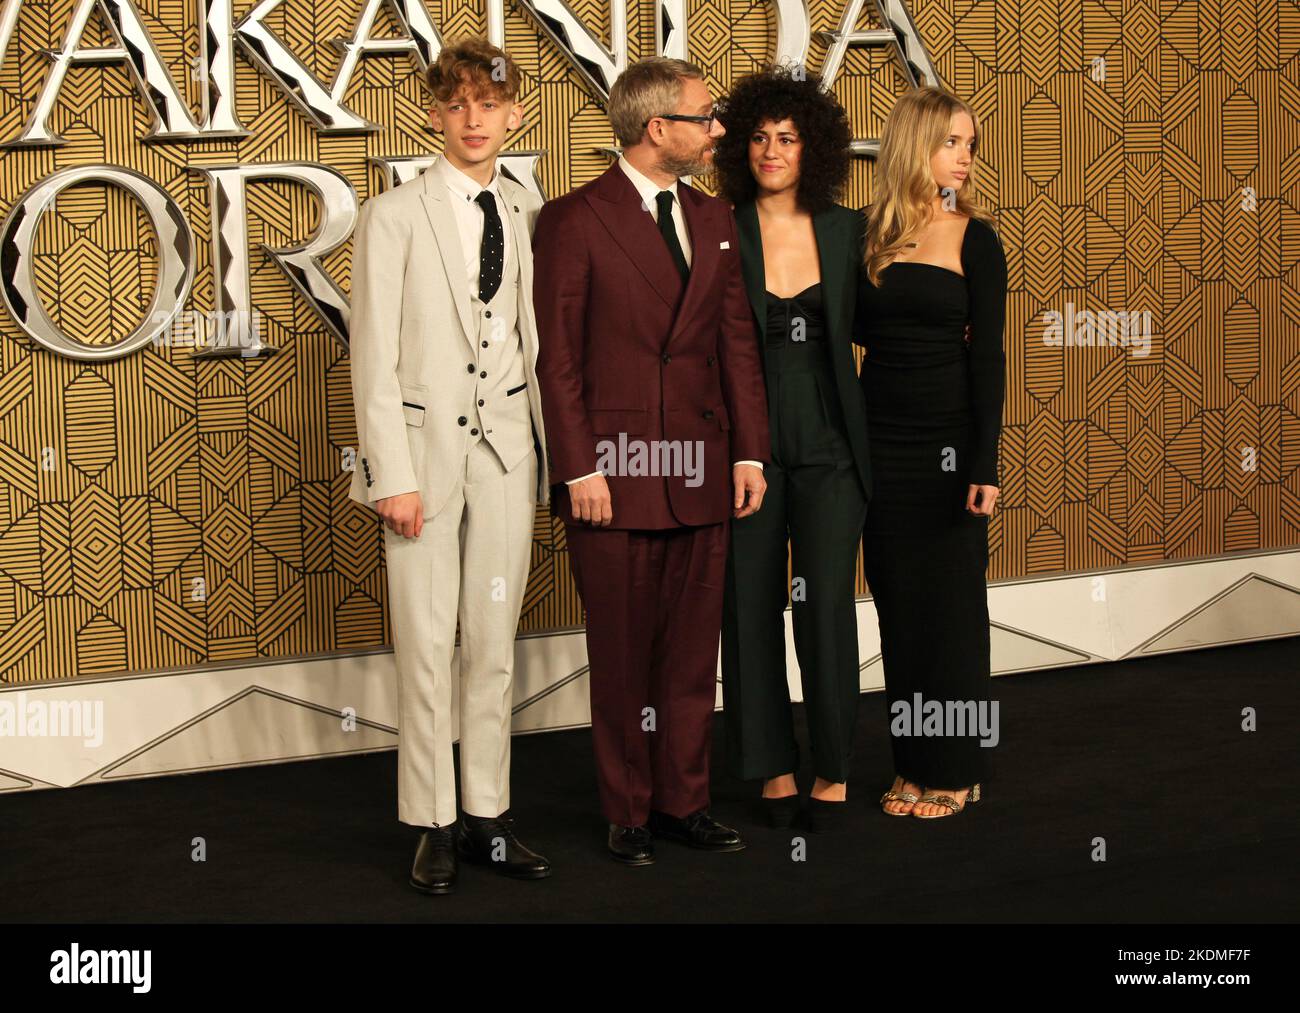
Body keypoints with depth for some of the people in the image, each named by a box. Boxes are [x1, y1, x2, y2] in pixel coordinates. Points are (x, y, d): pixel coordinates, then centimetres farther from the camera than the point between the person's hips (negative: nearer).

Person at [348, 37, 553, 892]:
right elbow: (374, 357, -5)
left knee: (495, 641, 8)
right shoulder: (395, 216, -3)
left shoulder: (528, 213, 8)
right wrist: (394, 475, -11)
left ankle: (488, 817, 17)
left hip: (508, 448, 4)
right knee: (427, 646, -1)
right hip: (426, 445, -3)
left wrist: (547, 452, 4)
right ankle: (434, 827, 9)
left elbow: (537, 339, 11)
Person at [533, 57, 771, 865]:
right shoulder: (574, 221, -5)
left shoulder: (716, 221, 12)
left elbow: (737, 343, 12)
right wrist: (580, 470, -12)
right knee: (622, 654, 4)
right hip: (616, 466, -5)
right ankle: (629, 813, 15)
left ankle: (683, 801, 20)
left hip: (701, 471, 5)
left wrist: (749, 451, 5)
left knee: (694, 647, 9)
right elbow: (558, 358, -7)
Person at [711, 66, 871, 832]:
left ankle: (834, 770, 11)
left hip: (828, 445, 1)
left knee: (826, 604, -3)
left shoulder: (847, 230, 4)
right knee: (752, 607, 4)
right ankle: (773, 768, 18)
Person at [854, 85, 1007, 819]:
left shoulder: (975, 239, -3)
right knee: (898, 600, 8)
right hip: (883, 436, 3)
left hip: (950, 438, -3)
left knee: (952, 600, 2)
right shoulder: (869, 234, 4)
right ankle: (912, 764, 18)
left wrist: (986, 464, -12)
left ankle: (956, 771, 12)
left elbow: (988, 354, -7)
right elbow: (862, 328, 11)